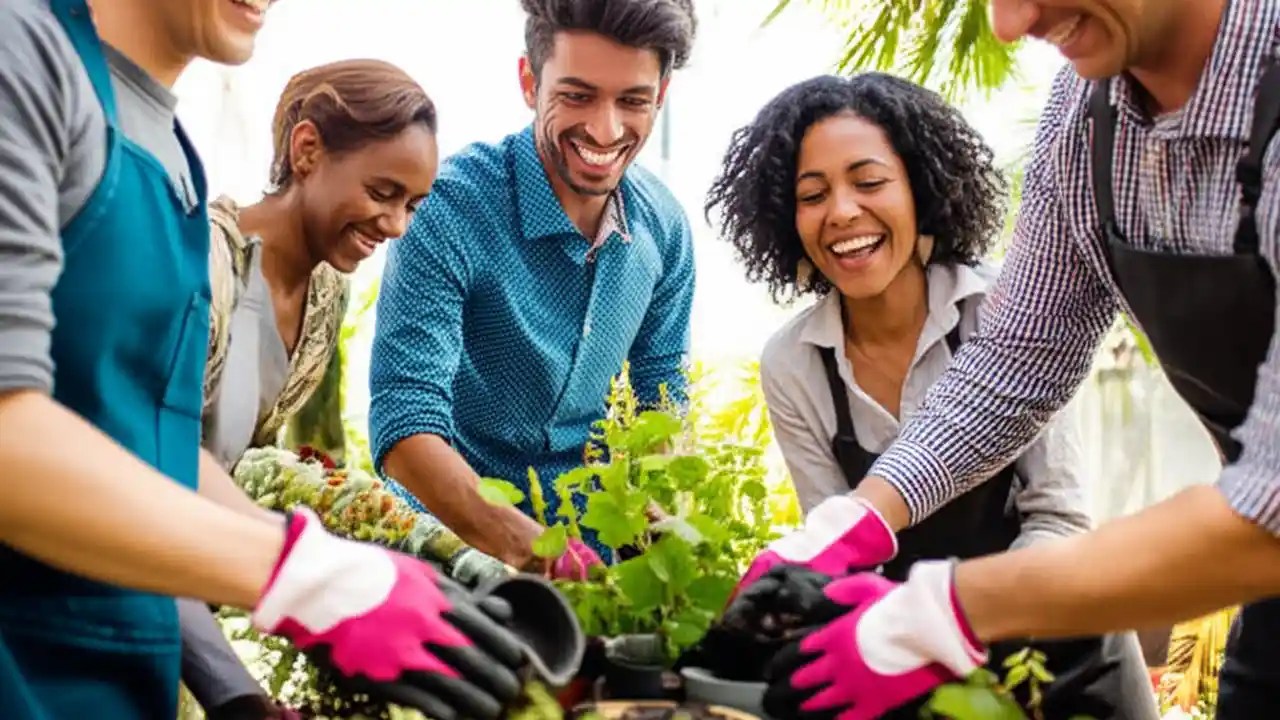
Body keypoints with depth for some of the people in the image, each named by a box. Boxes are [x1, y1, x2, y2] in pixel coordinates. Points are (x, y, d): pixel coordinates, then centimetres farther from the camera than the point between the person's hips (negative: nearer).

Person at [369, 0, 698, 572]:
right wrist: (518, 541, -40)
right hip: (452, 541, -3)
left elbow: (662, 406, 7)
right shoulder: (450, 206, -19)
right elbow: (405, 423, -25)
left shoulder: (664, 226, -3)